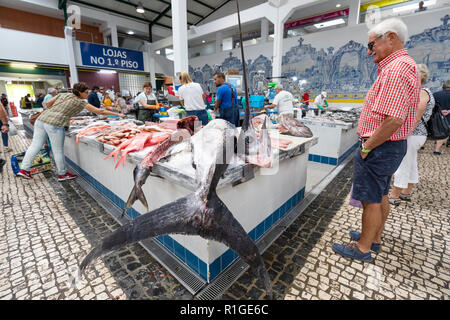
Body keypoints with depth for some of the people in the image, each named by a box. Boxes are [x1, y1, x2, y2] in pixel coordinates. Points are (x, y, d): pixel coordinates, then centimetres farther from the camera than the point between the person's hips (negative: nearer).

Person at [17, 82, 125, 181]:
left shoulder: (63, 94, 14)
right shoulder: (81, 102, -4)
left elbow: (48, 103, 15)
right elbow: (98, 111, -7)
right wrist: (118, 114, -5)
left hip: (41, 119, 8)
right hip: (54, 124, -8)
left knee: (35, 145, 14)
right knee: (58, 151, 4)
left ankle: (24, 169, 22)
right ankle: (62, 174, 18)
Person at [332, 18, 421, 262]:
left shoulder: (396, 68, -19)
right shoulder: (403, 66, 16)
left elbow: (393, 120, -29)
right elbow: (392, 115, 17)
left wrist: (366, 147, -18)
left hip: (380, 148, -11)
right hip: (390, 146, 11)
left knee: (371, 200, 1)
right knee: (380, 195, 19)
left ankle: (363, 248, 18)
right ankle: (374, 237, 36)